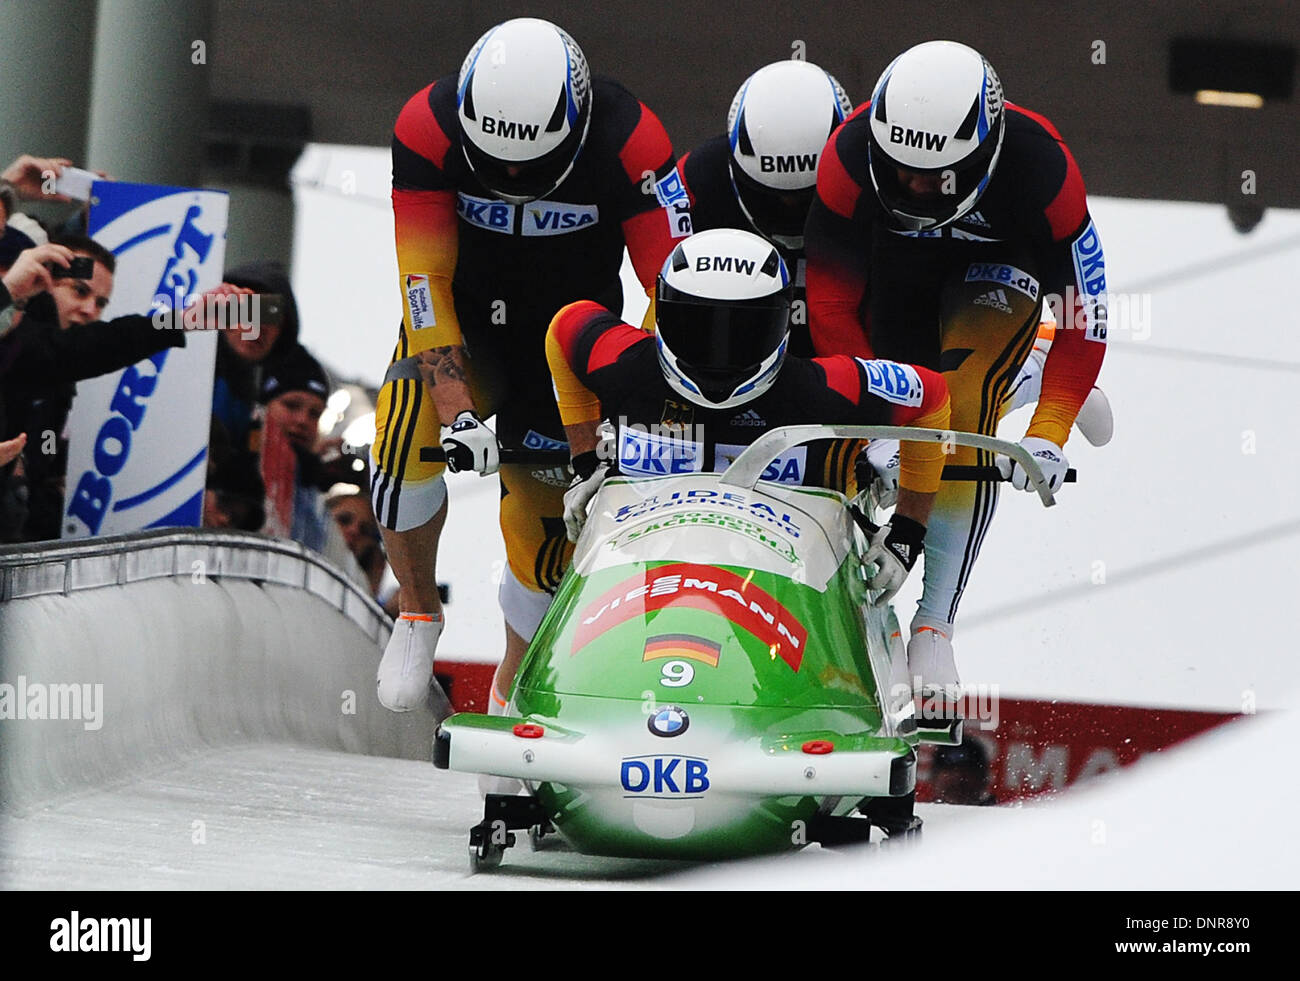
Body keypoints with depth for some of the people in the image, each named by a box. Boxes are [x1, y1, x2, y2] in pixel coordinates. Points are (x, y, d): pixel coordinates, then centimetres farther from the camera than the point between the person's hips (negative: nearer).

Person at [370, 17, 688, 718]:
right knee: (406, 438, -28)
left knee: (543, 519, 0)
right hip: (459, 324, 0)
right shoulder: (428, 128, -25)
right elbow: (425, 279, -25)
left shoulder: (629, 142, -27)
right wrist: (456, 407, -34)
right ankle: (418, 611, -3)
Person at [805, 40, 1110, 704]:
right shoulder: (851, 156, -34)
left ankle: (935, 628, -24)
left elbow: (1083, 317, -25)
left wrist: (1048, 435, -32)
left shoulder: (1040, 168, -36)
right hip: (892, 270, 3)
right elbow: (830, 306, -25)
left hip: (997, 273, -2)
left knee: (962, 418, -25)